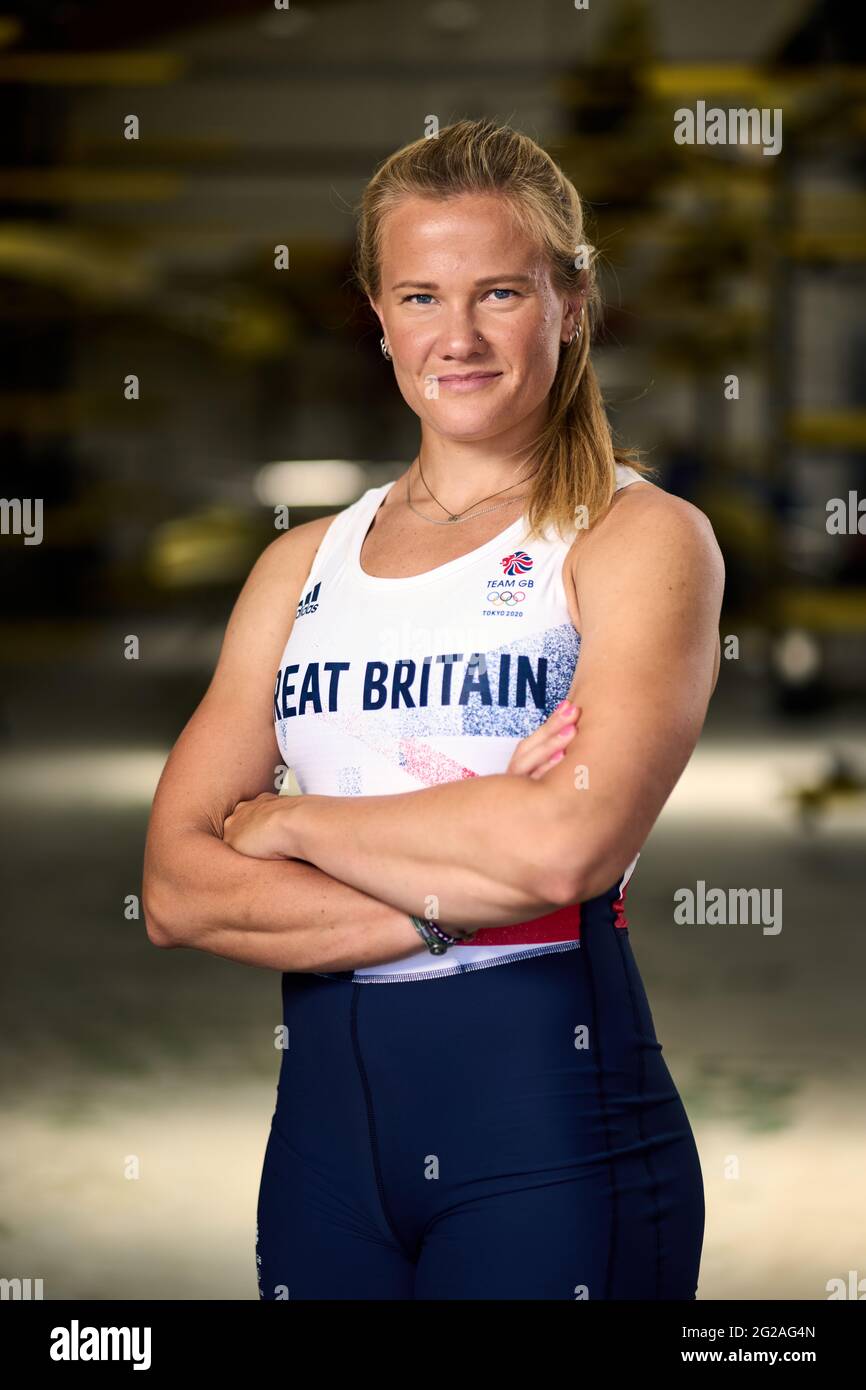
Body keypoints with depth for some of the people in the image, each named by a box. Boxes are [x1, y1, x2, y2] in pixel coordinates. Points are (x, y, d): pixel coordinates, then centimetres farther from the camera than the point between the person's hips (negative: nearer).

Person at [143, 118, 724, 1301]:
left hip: (549, 1116, -4)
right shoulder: (303, 565, 10)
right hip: (324, 1110, 4)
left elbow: (569, 841, -18)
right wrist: (446, 900, -14)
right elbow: (175, 891, 0)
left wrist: (286, 821, -6)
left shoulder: (639, 536, -3)